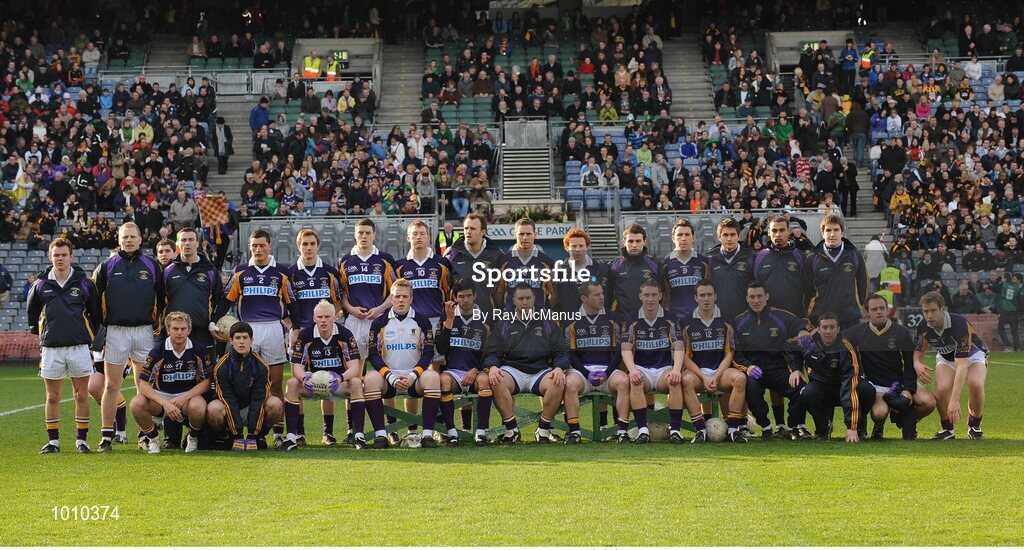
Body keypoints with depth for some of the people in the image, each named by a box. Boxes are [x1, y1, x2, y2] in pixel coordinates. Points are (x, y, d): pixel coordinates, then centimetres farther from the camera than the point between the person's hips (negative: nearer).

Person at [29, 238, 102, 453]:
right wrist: (39, 334, 15)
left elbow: (96, 314, 13)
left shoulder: (85, 283, 2)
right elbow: (32, 314, 20)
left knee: (81, 395, 1)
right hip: (51, 347, 1)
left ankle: (81, 439, 10)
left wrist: (91, 336, 10)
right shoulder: (41, 285, 4)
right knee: (52, 397, 4)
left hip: (79, 346, -1)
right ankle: (53, 441, 11)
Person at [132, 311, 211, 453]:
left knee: (198, 406, -36)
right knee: (136, 403, -28)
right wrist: (165, 404, -26)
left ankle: (193, 438, -2)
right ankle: (152, 438, 0)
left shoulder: (198, 351, -6)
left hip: (190, 395, -1)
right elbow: (143, 384, -12)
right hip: (161, 396, 1)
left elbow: (206, 381, -2)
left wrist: (184, 397, -18)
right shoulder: (158, 351, -10)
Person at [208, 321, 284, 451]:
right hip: (229, 414, -1)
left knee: (275, 404, -28)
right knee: (214, 408, -35)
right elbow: (229, 401, -18)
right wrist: (238, 435, -25)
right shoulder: (221, 367, -13)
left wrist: (252, 434, -23)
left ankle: (258, 436, -2)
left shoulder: (262, 366, -9)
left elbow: (258, 400, -15)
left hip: (253, 411, 2)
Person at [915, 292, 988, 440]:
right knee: (942, 389, -27)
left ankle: (974, 426, -5)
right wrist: (917, 364, -27)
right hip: (946, 358, 3)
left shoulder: (959, 325, -39)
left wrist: (955, 400, -52)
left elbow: (962, 366, -44)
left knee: (976, 385, -33)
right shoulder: (924, 328, -21)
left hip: (972, 354, -3)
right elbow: (919, 350, 1)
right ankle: (947, 429, -1)